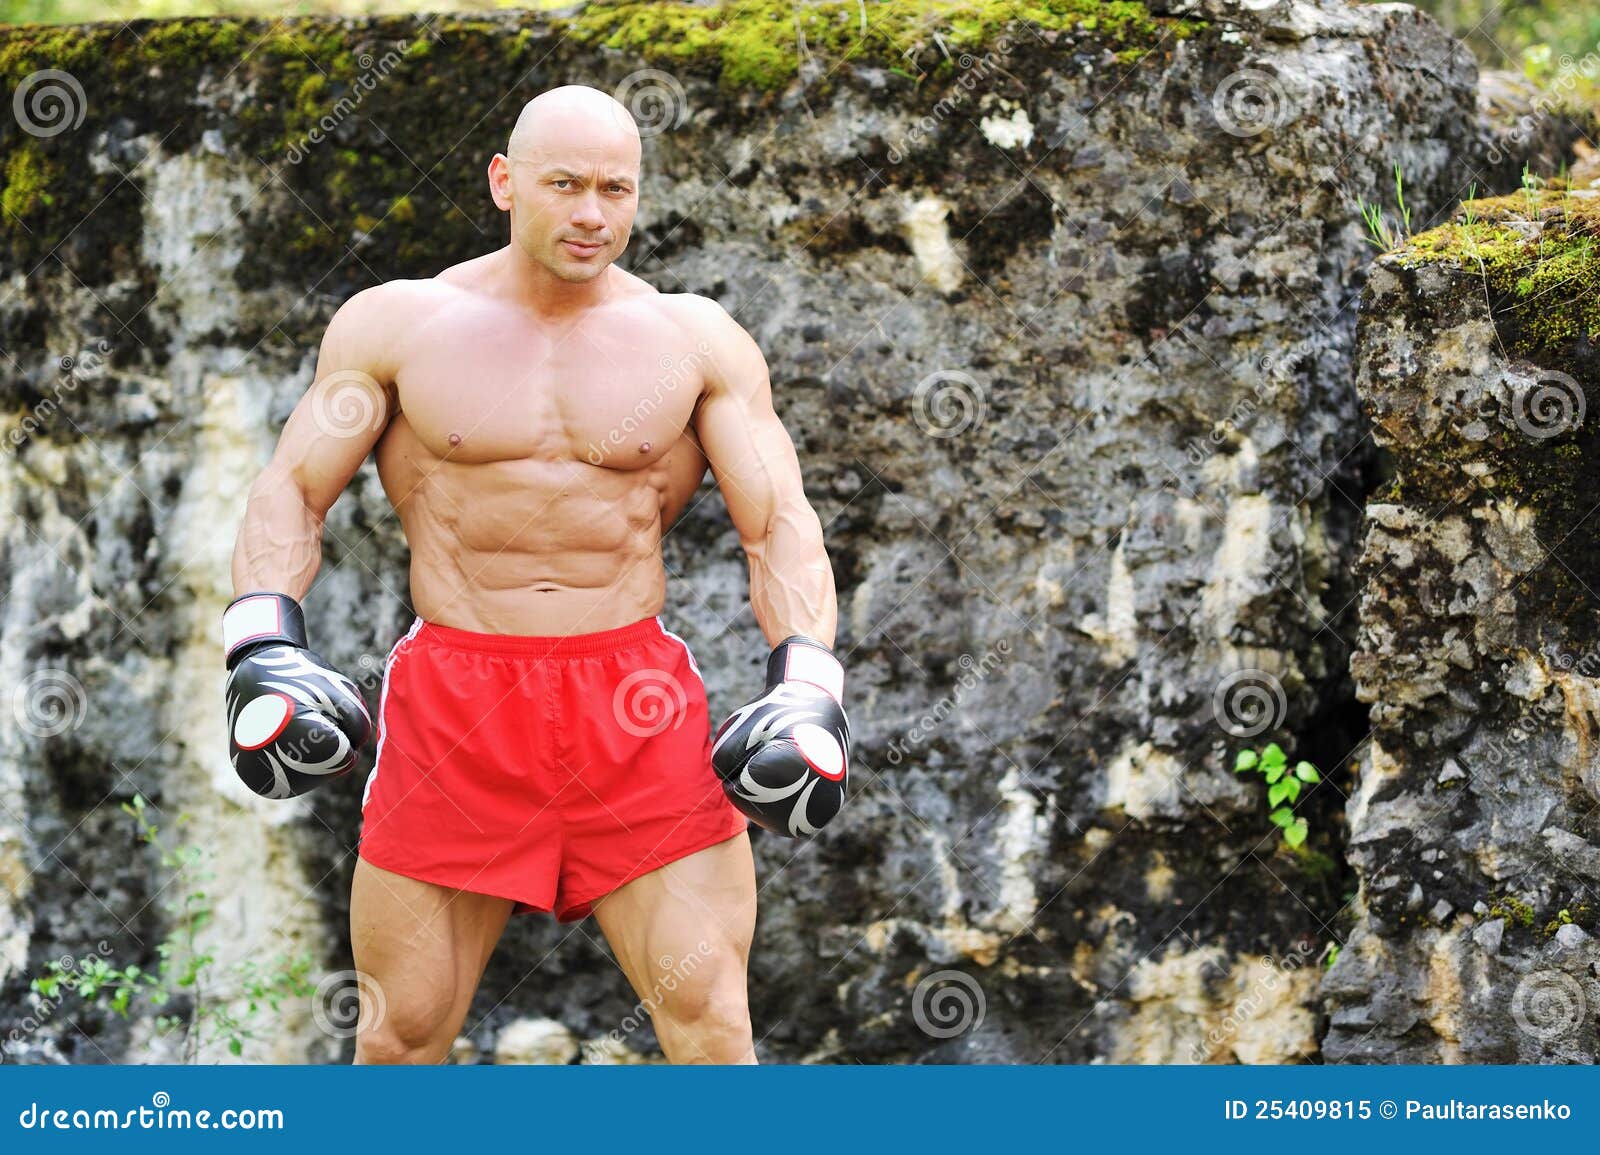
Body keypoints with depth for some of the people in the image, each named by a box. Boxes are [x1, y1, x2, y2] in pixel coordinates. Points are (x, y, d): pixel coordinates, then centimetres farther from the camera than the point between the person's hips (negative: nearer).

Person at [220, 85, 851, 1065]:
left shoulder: (697, 341, 7)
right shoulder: (396, 324, 6)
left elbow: (781, 521, 4)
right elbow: (293, 489, 7)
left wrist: (807, 683, -12)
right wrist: (264, 646, -10)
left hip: (641, 708, 0)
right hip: (452, 707, 0)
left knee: (710, 1022, -7)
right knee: (403, 1032, 2)